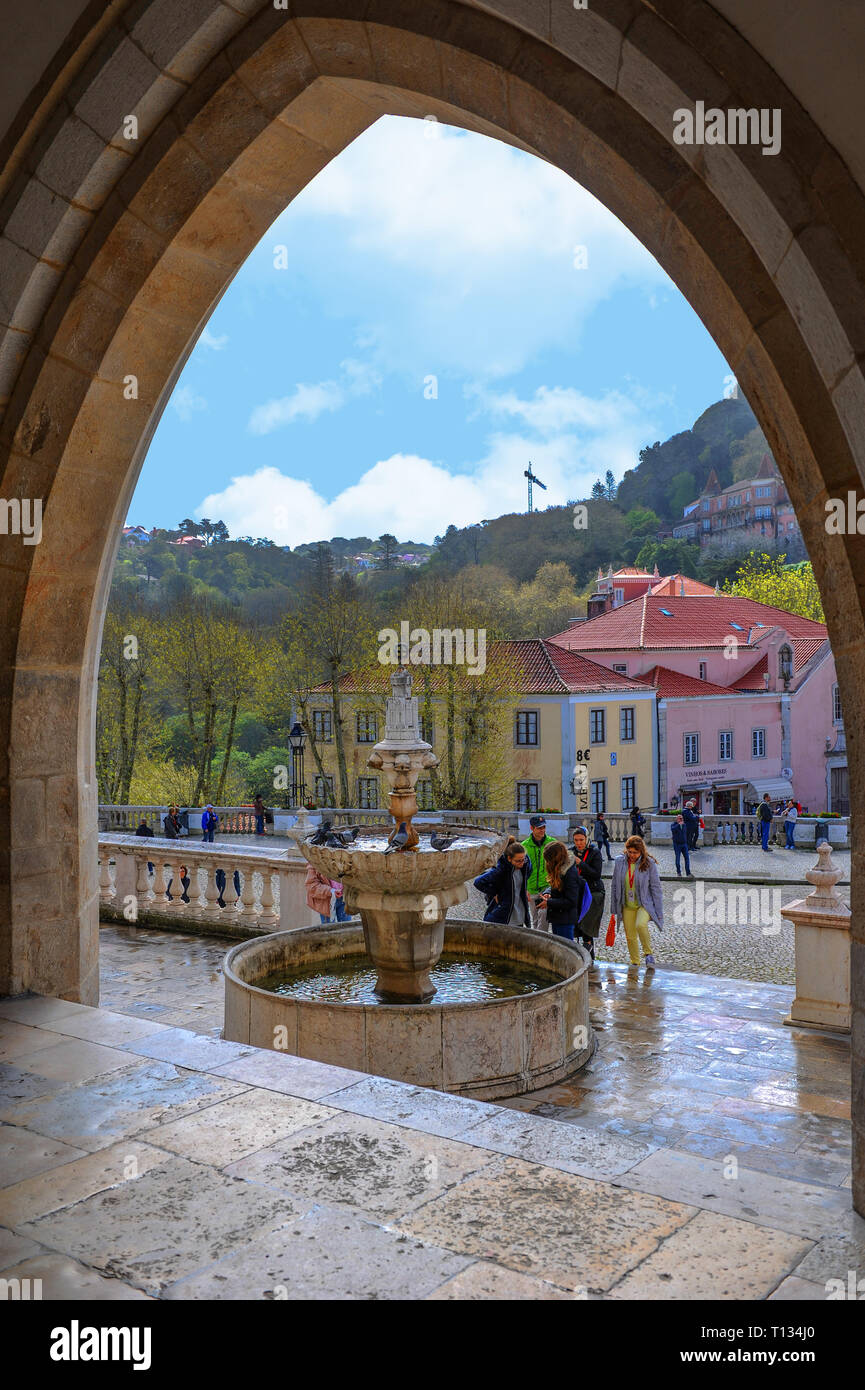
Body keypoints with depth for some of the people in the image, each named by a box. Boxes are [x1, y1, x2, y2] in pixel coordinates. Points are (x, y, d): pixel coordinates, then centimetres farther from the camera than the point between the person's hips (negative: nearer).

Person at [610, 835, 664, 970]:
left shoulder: (649, 863, -9)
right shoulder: (620, 862, -2)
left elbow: (655, 888, -5)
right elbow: (615, 886, 6)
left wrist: (659, 912, -6)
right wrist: (614, 909, 7)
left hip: (645, 904, -3)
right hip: (627, 906, 4)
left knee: (640, 925, -29)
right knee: (630, 936, 4)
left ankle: (648, 953, -6)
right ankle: (635, 962, 26)